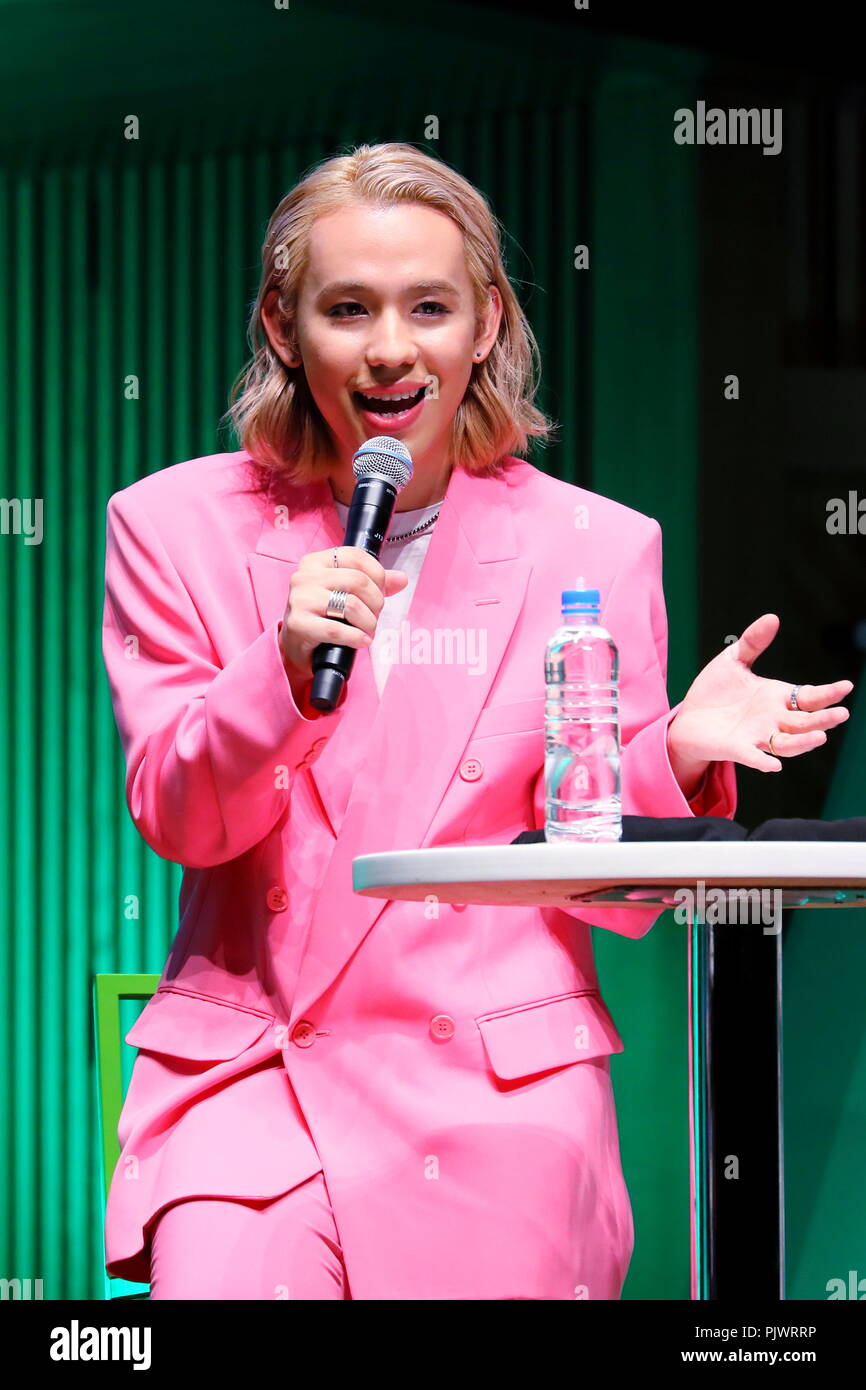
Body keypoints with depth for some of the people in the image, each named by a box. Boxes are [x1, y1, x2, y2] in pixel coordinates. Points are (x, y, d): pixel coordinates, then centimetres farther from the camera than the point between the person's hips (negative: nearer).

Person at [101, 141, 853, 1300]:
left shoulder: (593, 547, 3)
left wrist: (679, 758, -16)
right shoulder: (174, 527, 4)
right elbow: (175, 818, -2)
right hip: (247, 1069, -1)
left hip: (500, 1086, 1)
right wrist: (286, 669, -18)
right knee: (221, 1282, -22)